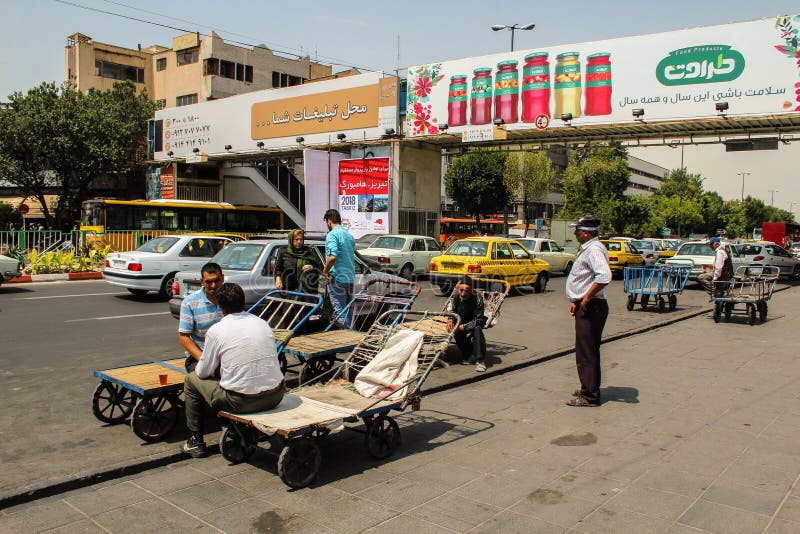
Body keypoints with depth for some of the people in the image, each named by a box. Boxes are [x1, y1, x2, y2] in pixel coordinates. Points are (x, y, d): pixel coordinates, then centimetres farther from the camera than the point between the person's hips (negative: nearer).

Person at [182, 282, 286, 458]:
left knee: (191, 380, 19)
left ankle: (196, 442, 27)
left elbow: (204, 372, 2)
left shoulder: (216, 330, -5)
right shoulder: (263, 323, 8)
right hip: (275, 397, 5)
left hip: (240, 402, -4)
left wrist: (198, 368, 28)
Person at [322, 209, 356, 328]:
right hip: (350, 277, 8)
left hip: (337, 278, -8)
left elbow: (332, 256, -25)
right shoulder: (349, 235, 15)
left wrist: (325, 271, -11)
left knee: (339, 310, -4)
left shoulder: (332, 235, -11)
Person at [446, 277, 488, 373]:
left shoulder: (477, 299, -30)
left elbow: (479, 320, -28)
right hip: (462, 321, 4)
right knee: (456, 333, -25)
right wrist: (450, 321, -19)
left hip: (475, 322, -4)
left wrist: (463, 327, -35)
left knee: (477, 329, -36)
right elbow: (451, 311, 1)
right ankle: (470, 357, -4)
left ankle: (480, 361, -30)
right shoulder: (456, 297, -17)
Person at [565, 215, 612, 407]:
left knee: (587, 352, -6)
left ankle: (589, 396, 1)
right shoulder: (586, 249, 17)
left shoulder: (594, 249, -17)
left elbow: (604, 277, -32)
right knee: (585, 351, 17)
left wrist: (586, 298, -23)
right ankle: (588, 389, 28)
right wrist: (576, 302, 19)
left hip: (591, 307, -11)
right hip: (585, 307, 11)